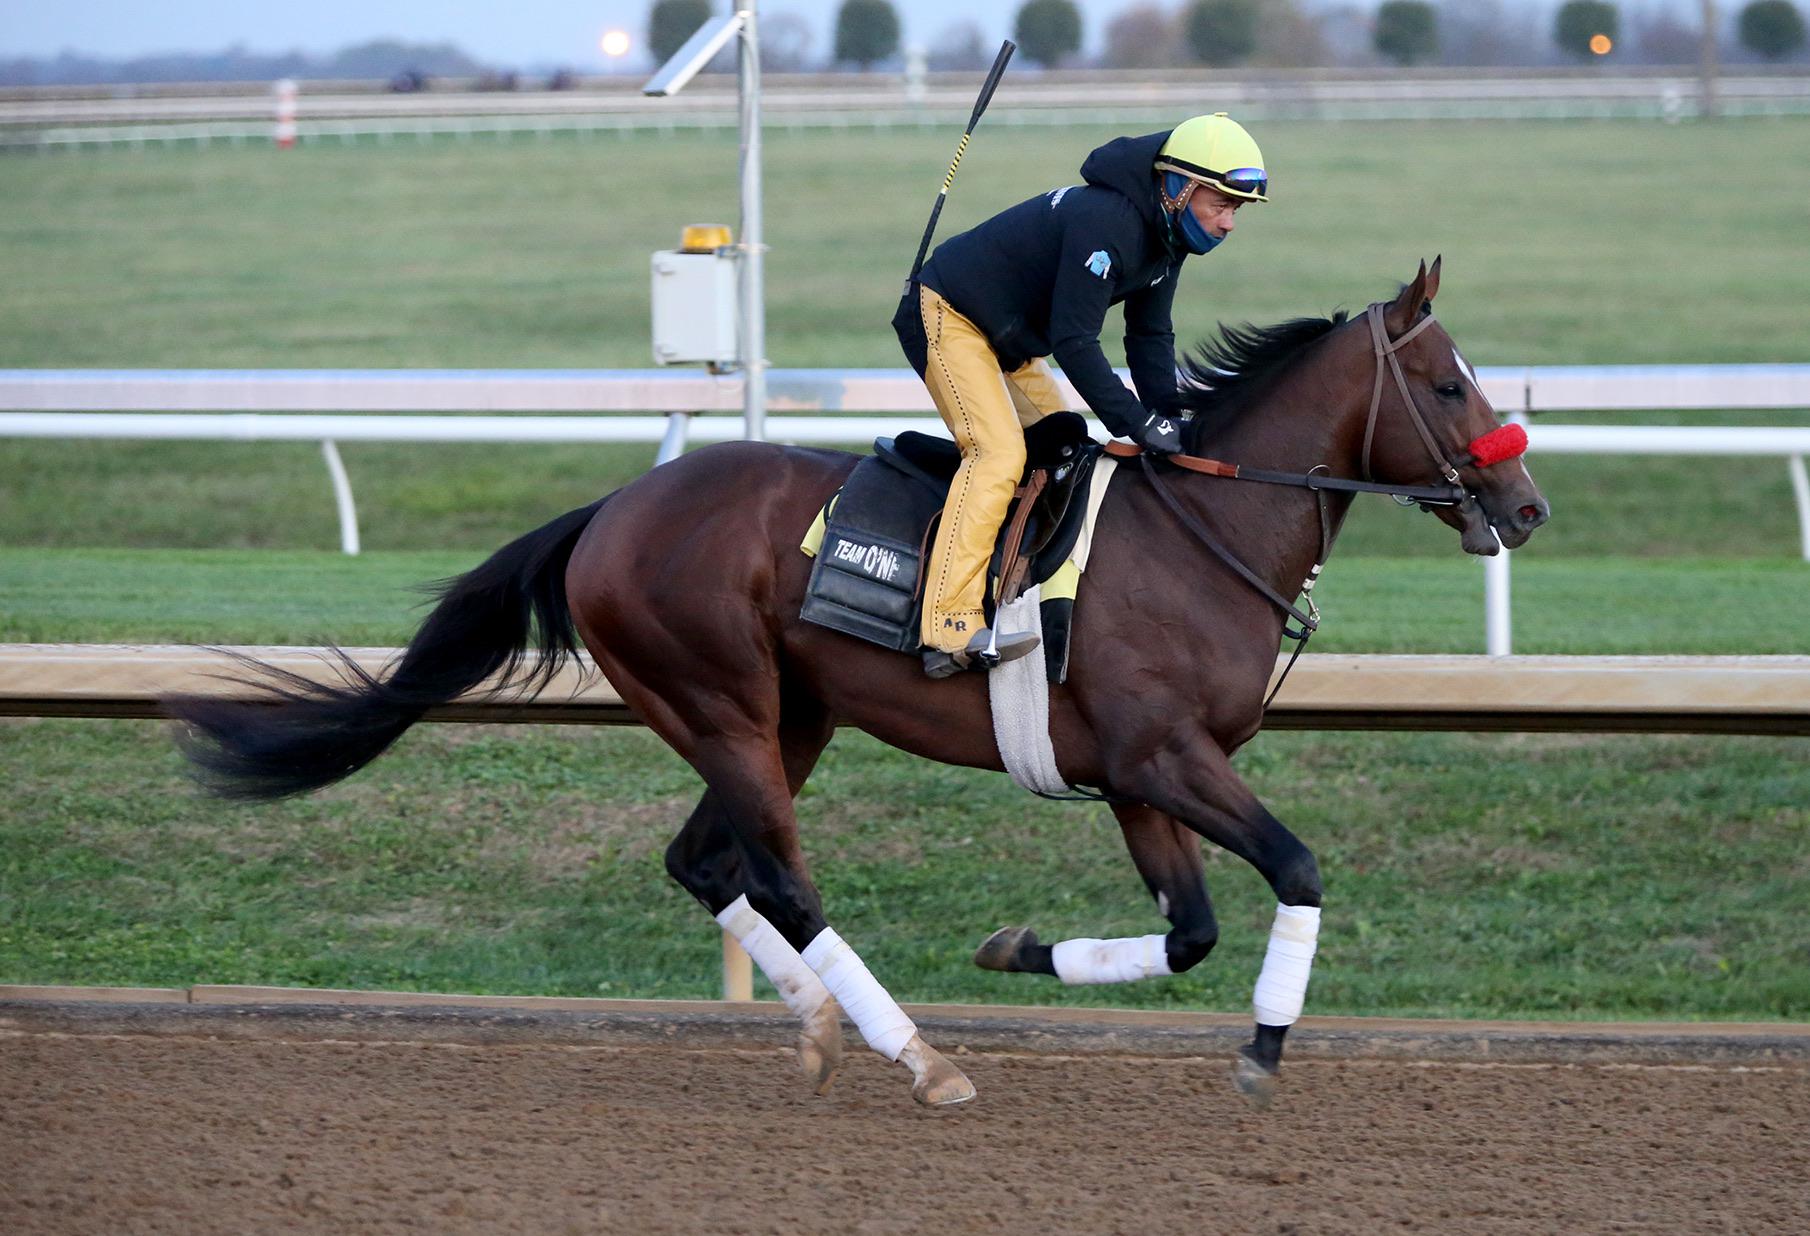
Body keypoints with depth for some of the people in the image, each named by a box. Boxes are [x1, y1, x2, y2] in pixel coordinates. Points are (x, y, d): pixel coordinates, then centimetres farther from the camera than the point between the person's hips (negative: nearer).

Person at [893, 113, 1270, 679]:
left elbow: (1149, 336, 7)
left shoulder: (1165, 232, 1)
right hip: (949, 316, -11)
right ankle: (950, 629, -32)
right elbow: (1074, 341, -31)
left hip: (1010, 340, 11)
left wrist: (1168, 420, -6)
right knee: (999, 452, -23)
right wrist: (1134, 422, -29)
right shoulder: (1105, 222, -30)